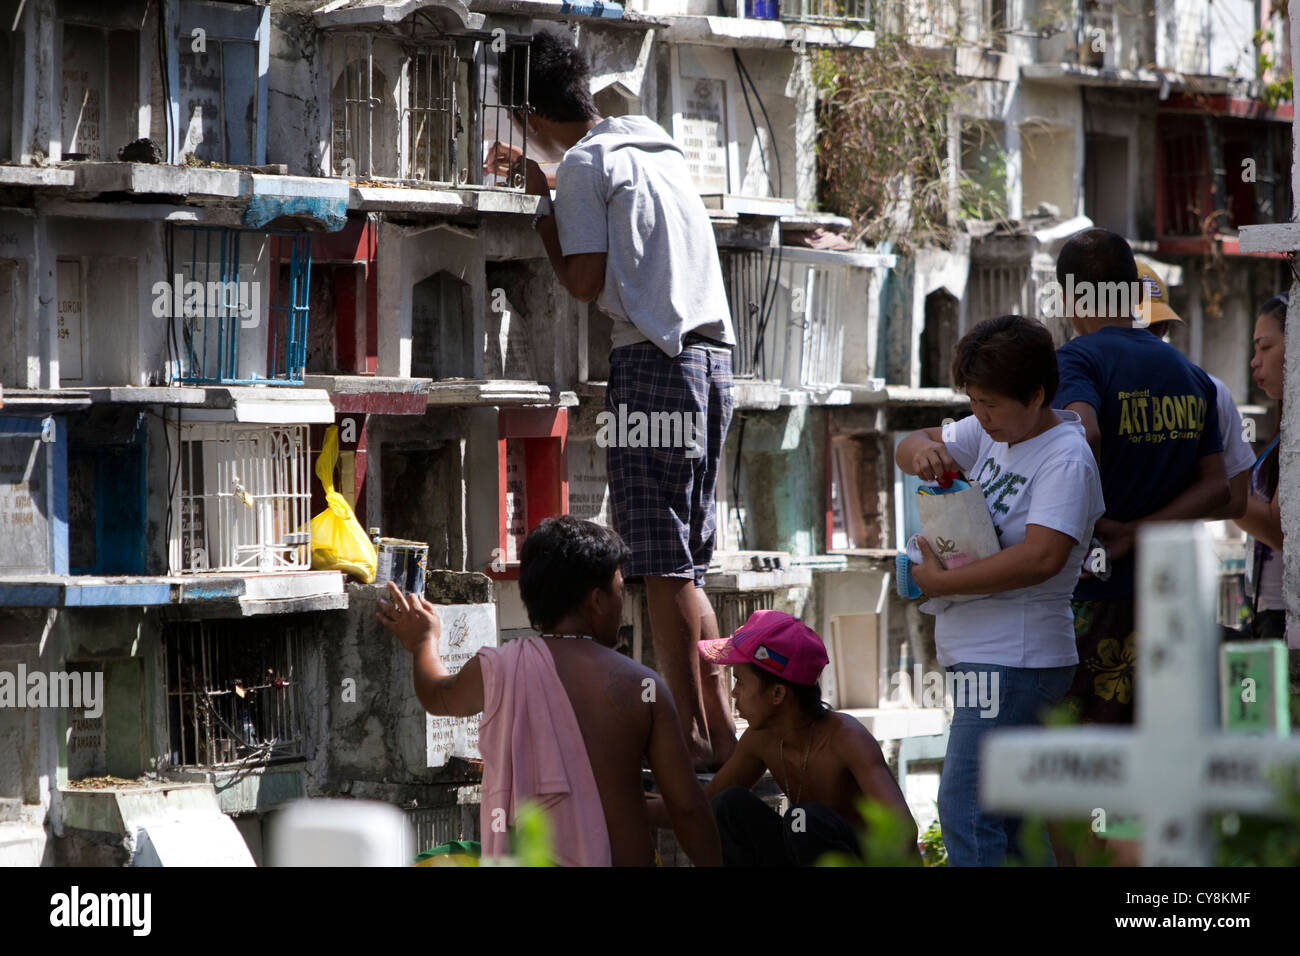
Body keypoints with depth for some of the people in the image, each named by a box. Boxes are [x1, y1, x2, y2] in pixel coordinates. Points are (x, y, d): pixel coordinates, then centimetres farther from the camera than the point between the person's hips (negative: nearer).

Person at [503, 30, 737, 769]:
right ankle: (721, 731, 8)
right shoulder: (664, 152, 21)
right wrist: (555, 196, 40)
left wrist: (543, 213, 8)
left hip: (655, 360, -8)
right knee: (689, 562, 11)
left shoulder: (585, 163, -2)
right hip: (714, 355, 8)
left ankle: (692, 734, -9)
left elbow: (586, 282, -7)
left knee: (663, 561, -6)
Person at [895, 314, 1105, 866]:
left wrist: (939, 582, -20)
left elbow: (1041, 557, -28)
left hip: (1014, 659, -10)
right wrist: (922, 451, -5)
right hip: (980, 652, 10)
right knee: (1006, 813, 15)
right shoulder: (995, 432, 12)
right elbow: (910, 448, 21)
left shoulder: (1065, 459, -15)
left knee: (964, 811, -17)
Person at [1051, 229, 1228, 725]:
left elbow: (1084, 432, -29)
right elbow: (1216, 485, 6)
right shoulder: (1192, 375, 13)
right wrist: (1132, 532, -3)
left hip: (1092, 592, -6)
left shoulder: (1077, 359, -8)